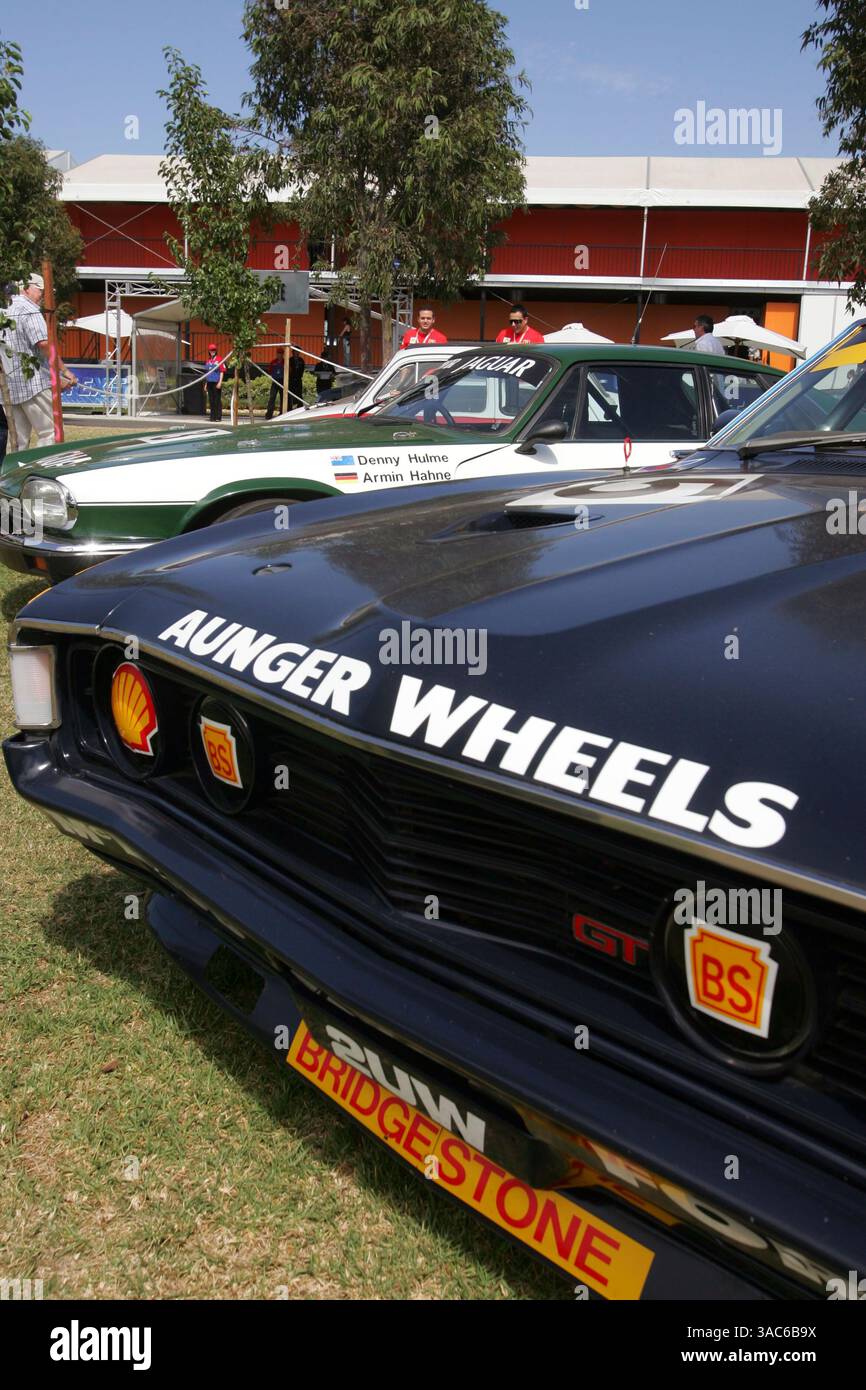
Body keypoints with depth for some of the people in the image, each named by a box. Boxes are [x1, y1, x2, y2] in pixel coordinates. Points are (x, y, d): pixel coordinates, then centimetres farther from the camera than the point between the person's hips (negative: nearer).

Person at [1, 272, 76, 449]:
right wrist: (64, 371, -14)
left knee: (18, 440, 8)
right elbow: (44, 344, -17)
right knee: (50, 434, -8)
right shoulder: (29, 310, -6)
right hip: (34, 382, -9)